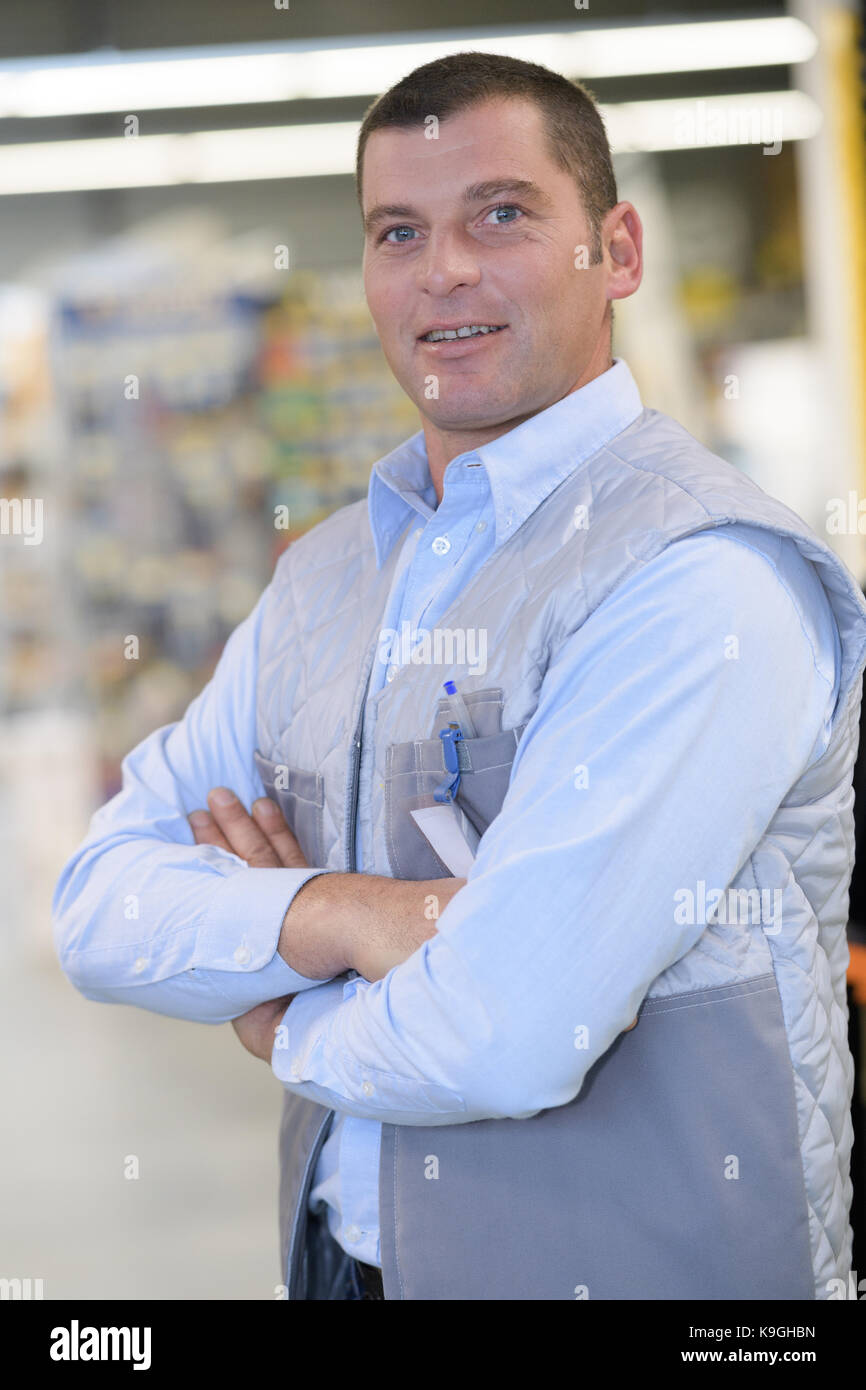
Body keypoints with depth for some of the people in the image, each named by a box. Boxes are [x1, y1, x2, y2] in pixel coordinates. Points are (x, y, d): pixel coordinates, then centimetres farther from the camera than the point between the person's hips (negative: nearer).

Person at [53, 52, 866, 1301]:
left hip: (633, 1268, -6)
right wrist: (332, 917, -19)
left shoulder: (704, 578, -20)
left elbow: (505, 1040, -26)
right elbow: (101, 908, 0)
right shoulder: (324, 577, 5)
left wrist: (289, 1029, -6)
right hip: (341, 1261, 6)